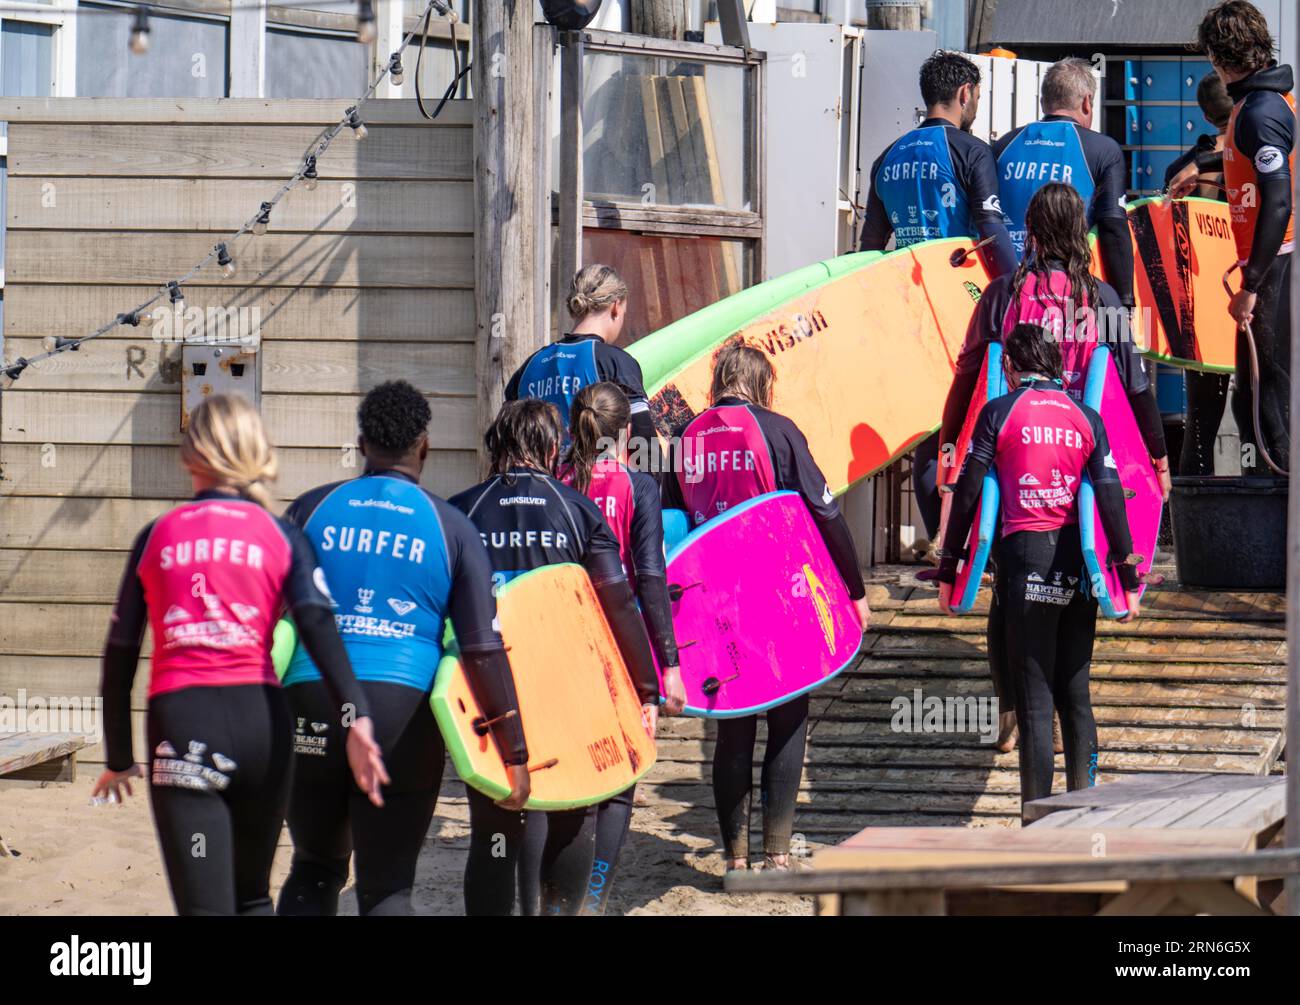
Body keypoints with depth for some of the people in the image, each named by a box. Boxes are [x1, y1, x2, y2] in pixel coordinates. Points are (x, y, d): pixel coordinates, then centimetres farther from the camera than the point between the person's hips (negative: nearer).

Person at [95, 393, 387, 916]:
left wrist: (119, 758, 20)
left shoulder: (156, 538, 11)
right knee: (252, 898, 22)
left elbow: (120, 657, 12)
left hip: (180, 721, -1)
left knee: (205, 907, -9)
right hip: (261, 716, 1)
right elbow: (317, 624, -8)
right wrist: (355, 716, -18)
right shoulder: (280, 536, 9)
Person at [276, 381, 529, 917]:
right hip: (403, 709, -1)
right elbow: (484, 648, -1)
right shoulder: (450, 527, 5)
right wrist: (515, 753, 0)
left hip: (311, 700, 1)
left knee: (314, 869, 19)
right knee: (387, 886, 5)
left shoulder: (312, 509, 9)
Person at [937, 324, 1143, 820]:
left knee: (1034, 695, -1)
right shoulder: (1085, 417, 8)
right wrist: (1128, 576, 5)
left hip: (1025, 556, -3)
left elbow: (967, 492, -2)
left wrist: (948, 569, 4)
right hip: (1078, 562, 3)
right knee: (1076, 692, 12)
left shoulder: (1000, 413, 0)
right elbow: (1111, 497, 3)